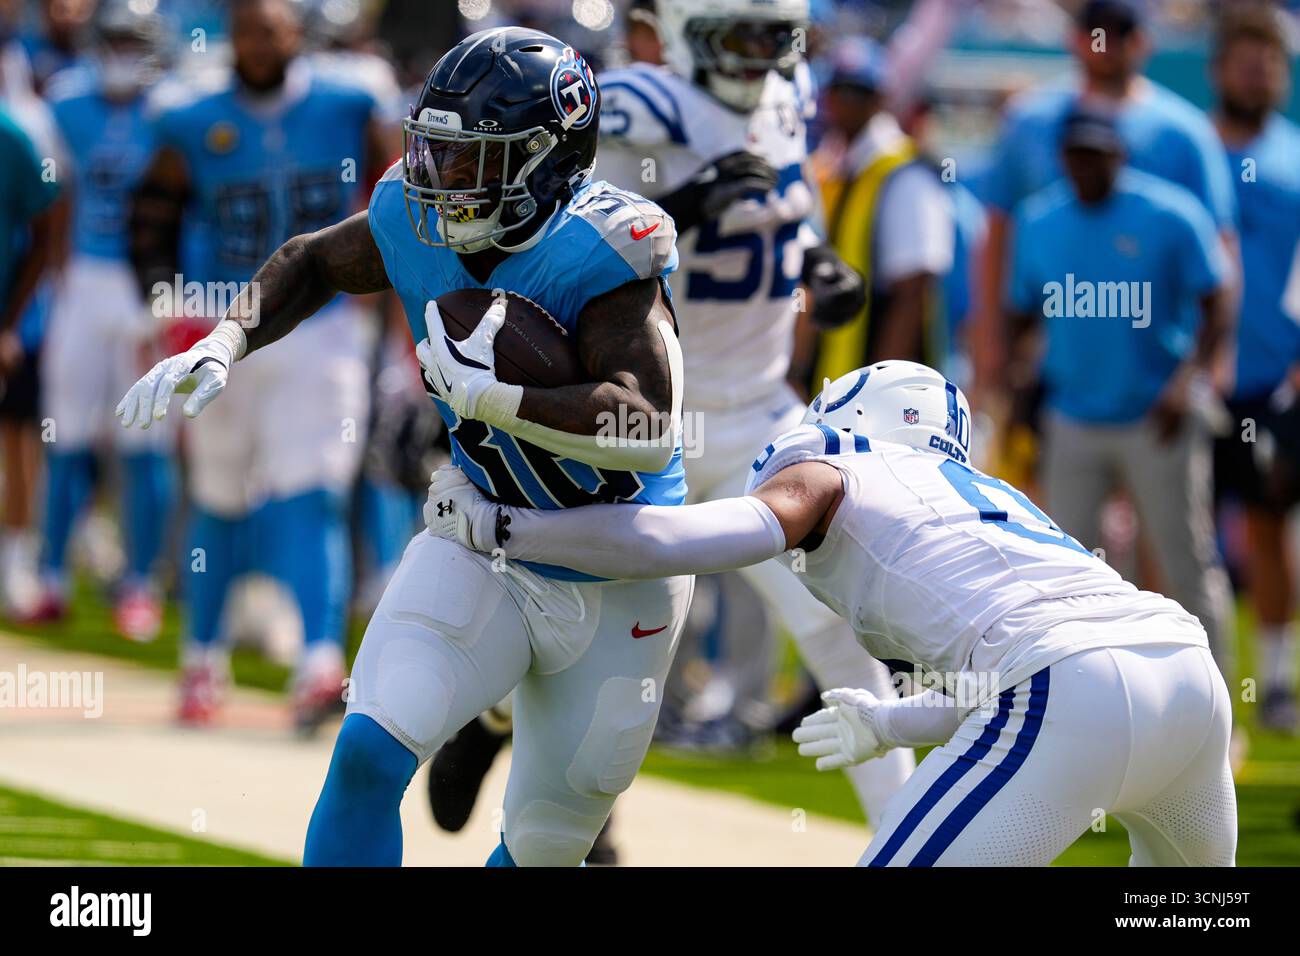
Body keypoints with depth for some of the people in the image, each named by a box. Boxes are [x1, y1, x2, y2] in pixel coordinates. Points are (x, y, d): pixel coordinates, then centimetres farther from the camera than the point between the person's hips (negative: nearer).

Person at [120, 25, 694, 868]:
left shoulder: (601, 255, -29)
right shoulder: (419, 220, -11)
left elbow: (649, 433, -40)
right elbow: (313, 264, 12)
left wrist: (483, 393, -39)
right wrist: (224, 346, -3)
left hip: (617, 588, -4)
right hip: (482, 544, 4)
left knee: (546, 846, 11)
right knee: (370, 753, -17)